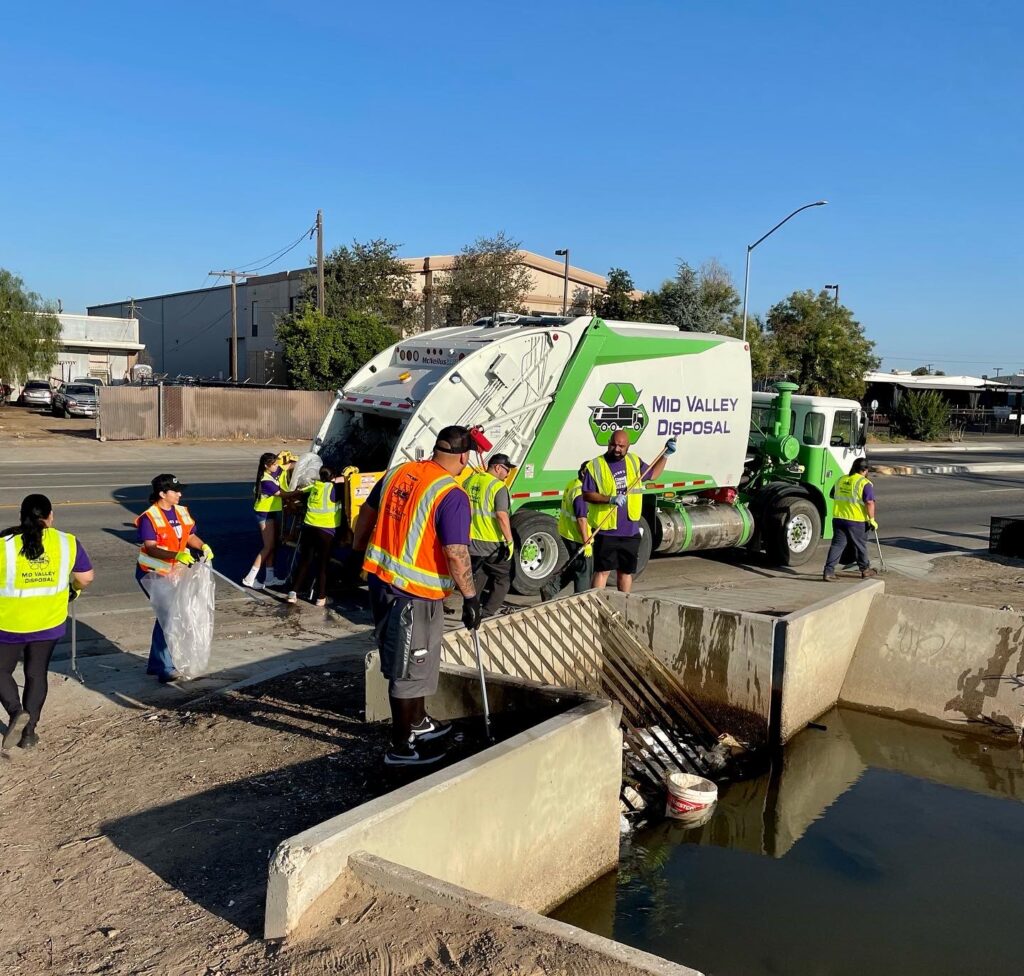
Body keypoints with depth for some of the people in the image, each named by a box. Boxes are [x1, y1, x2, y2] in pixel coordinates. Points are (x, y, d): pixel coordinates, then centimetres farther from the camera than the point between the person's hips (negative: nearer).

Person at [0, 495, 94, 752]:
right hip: (48, 623, 2)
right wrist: (74, 588, 23)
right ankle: (29, 731, 16)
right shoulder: (67, 543, -5)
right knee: (36, 674, 14)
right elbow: (86, 578, 3)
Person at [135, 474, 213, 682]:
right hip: (151, 574, -7)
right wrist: (177, 555, -41)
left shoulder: (182, 512, 1)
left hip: (171, 574, 7)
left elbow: (190, 536, 11)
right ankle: (166, 669, -2)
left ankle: (156, 664, 30)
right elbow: (151, 548, -28)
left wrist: (203, 546, -10)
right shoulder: (149, 518, -19)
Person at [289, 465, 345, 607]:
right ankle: (321, 597, 9)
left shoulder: (315, 486, 13)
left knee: (305, 561, 15)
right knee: (323, 563, 5)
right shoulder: (334, 488, -4)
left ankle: (294, 592, 13)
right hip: (325, 530, -5)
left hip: (309, 527, 5)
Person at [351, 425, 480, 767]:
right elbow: (456, 554, -20)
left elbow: (367, 512, 14)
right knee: (410, 669, 5)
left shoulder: (399, 472, 4)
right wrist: (470, 598, -12)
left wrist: (357, 552, 27)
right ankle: (401, 747, 17)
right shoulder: (452, 496, -18)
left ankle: (417, 722, 41)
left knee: (400, 659, 23)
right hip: (415, 593, -8)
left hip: (379, 577, 8)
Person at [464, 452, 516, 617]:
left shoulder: (469, 481, 7)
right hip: (492, 544, -6)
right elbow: (502, 516, -21)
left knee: (476, 579, 20)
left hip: (472, 542, 6)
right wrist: (510, 541, -15)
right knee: (502, 579, 9)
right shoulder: (498, 487, -14)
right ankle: (488, 614, 3)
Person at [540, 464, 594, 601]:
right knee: (584, 571, 4)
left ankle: (550, 588, 18)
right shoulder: (581, 492, -24)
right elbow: (581, 519, -25)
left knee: (574, 566, 22)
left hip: (566, 532, 10)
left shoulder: (573, 484, 6)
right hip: (577, 537, -10)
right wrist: (586, 543, -22)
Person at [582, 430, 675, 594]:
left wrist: (665, 455, 16)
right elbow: (587, 495, -9)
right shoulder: (595, 466, -6)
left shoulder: (634, 461, 10)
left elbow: (652, 474, 25)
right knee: (602, 570, -5)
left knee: (626, 571, 13)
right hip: (606, 531, -5)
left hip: (631, 531, 5)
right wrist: (610, 499, -22)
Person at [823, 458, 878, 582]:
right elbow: (869, 503, -16)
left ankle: (828, 572, -5)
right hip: (856, 520, -4)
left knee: (837, 545, 4)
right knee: (860, 546, 12)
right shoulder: (865, 484, -10)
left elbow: (833, 495, 21)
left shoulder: (840, 480, 10)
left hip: (838, 518, 5)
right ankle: (865, 570, 29)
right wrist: (872, 520, -11)